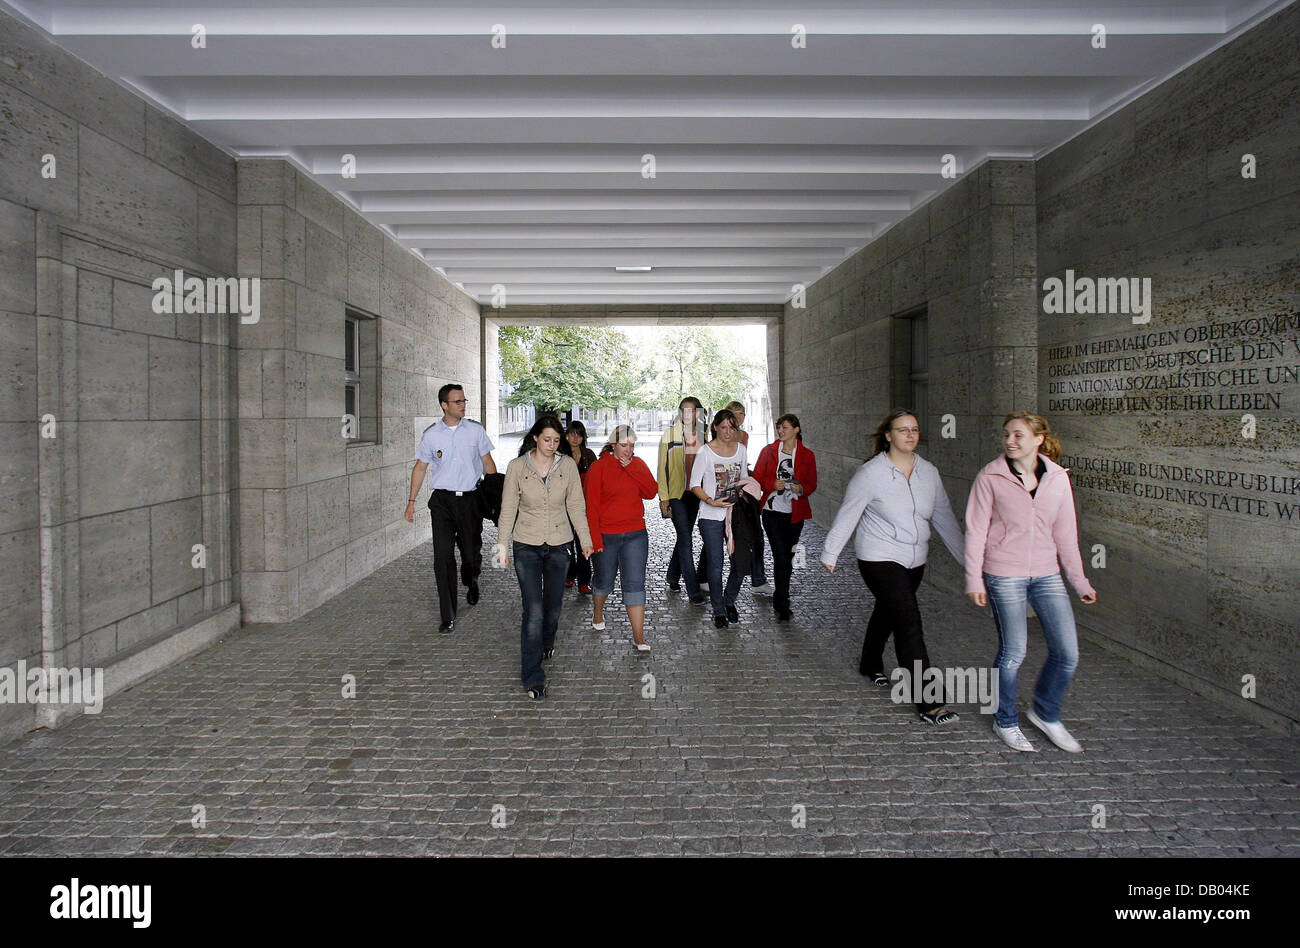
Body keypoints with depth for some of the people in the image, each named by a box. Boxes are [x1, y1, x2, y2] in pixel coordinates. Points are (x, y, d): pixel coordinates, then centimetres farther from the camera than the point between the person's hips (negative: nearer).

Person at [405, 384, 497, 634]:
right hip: (442, 501, 0)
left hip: (471, 499, 0)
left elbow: (488, 463, 9)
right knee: (443, 558, -6)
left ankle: (471, 583, 43)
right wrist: (411, 501, 8)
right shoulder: (431, 434, 3)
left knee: (472, 553, 7)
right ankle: (448, 617, 1)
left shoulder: (475, 430, 3)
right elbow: (420, 467, 10)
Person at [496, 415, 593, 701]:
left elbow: (576, 505, 4)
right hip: (526, 546, -2)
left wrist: (585, 539, 1)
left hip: (559, 545, 2)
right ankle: (533, 678, -2)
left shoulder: (568, 465, -2)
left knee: (553, 606, 14)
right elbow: (508, 509, -1)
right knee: (533, 610, -9)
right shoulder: (517, 466, -6)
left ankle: (546, 643, 47)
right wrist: (502, 544, -2)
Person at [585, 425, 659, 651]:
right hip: (606, 535, -2)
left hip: (635, 535, 2)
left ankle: (639, 636, -2)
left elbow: (651, 492, -7)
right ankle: (597, 613, 46)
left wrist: (631, 468, -13)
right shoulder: (599, 467, -7)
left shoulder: (638, 464, 5)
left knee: (635, 583, -4)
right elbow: (591, 505, -8)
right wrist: (595, 538, -12)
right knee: (604, 579, 16)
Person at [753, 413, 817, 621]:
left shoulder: (807, 455, 6)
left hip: (795, 513, 2)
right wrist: (773, 484, -15)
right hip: (772, 510, -2)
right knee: (781, 556, -10)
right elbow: (757, 478, 3)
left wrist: (801, 488, -13)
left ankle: (779, 599, 29)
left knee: (788, 557, 10)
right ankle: (783, 605, -5)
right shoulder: (768, 451, 4)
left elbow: (812, 484, 9)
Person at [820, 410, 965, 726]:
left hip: (915, 561, 6)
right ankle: (926, 703, -9)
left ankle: (870, 665, 48)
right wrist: (830, 554, -3)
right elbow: (847, 515, -8)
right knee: (909, 623, -13)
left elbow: (944, 517, 9)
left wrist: (966, 557, 9)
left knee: (887, 612, 23)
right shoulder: (871, 472, -14)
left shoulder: (929, 472, 2)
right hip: (880, 560, -6)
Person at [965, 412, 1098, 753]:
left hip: (1047, 574, 4)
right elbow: (976, 530, -5)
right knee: (1013, 652, 3)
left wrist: (1080, 581, 13)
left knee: (1068, 652, 5)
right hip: (1004, 576, -4)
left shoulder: (1058, 478, 3)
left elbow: (1065, 533, 10)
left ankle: (1046, 713, 30)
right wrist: (974, 579, -7)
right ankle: (1005, 722, 26)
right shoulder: (990, 477, -7)